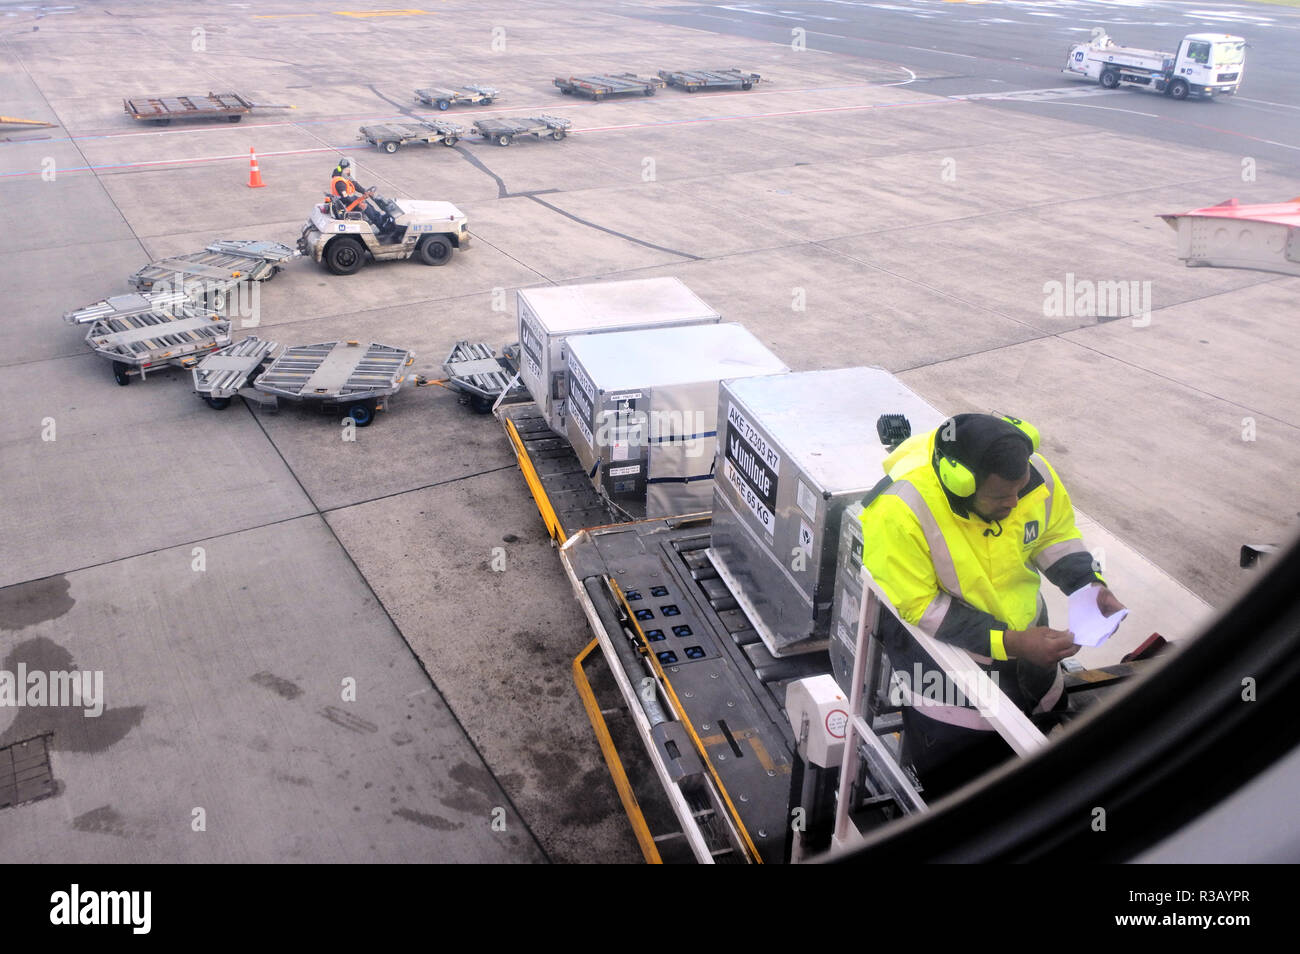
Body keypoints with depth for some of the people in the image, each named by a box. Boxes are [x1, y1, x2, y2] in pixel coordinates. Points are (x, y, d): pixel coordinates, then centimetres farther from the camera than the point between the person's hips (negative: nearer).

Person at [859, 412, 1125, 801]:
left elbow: (1056, 534, 5)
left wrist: (1091, 586, -12)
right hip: (935, 635, -5)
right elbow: (916, 608, -26)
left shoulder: (1034, 473, -17)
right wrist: (1009, 643, -31)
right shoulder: (899, 510, -33)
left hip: (1022, 627, 6)